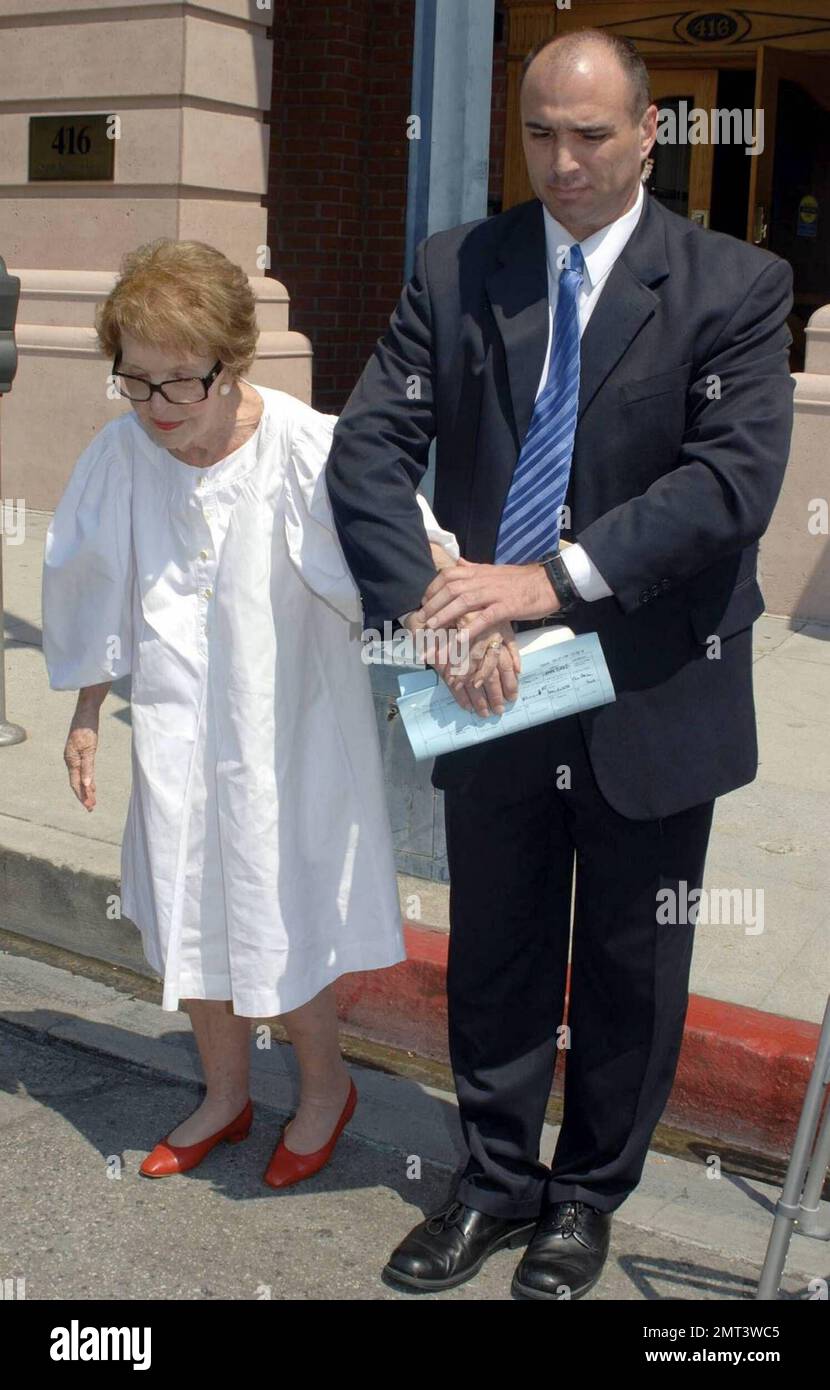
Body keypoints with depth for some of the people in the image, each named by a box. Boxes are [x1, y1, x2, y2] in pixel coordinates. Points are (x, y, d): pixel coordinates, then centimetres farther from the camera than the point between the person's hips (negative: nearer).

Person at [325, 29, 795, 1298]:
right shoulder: (455, 271, 1)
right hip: (491, 683, 2)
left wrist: (556, 575, -27)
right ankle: (499, 1181, 39)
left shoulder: (736, 286, -7)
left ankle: (591, 1193, 38)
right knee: (494, 956, 17)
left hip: (651, 693, -2)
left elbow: (734, 477, -18)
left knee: (629, 969, 15)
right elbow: (370, 447, -6)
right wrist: (429, 605, -22)